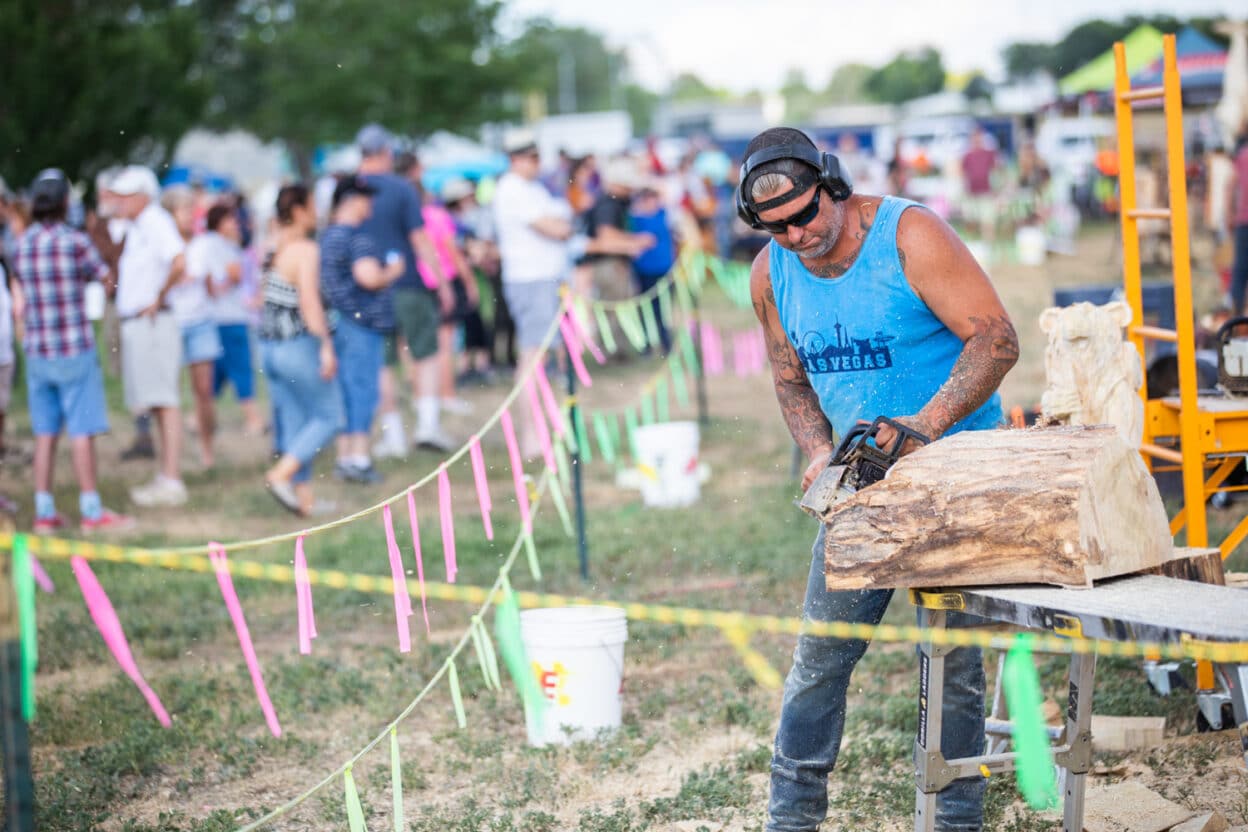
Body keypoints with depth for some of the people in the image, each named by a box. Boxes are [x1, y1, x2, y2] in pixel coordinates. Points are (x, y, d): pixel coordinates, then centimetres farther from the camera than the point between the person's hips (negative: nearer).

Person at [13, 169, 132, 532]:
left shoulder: (22, 244, 3)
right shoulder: (75, 241, -12)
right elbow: (104, 276, 1)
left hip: (37, 352, 5)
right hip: (75, 350, -5)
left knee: (44, 433, 9)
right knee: (82, 431, -1)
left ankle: (44, 512, 11)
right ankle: (91, 511, 2)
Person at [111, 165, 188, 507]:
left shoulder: (156, 222, -13)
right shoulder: (136, 228, 18)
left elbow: (179, 262, -29)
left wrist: (159, 297, -19)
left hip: (152, 323, -10)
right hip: (135, 324, 10)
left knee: (164, 401, -9)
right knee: (157, 403, 12)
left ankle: (171, 482, -9)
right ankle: (165, 475, 17)